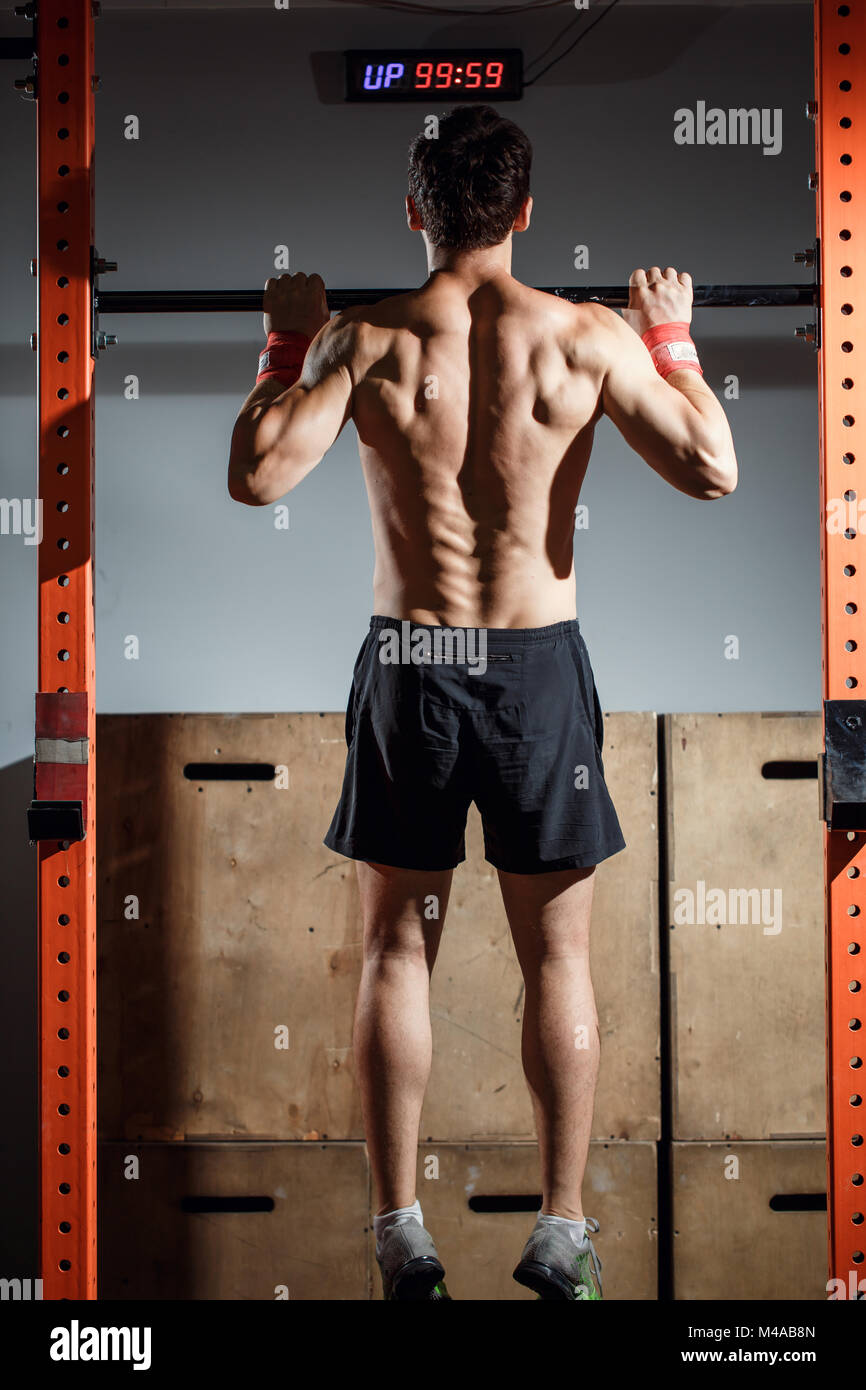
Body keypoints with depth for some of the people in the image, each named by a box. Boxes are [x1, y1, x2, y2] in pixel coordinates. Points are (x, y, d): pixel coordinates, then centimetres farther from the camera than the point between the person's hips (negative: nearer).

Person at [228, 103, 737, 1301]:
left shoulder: (364, 339, -7)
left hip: (407, 664, 1)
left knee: (398, 951, 11)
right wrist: (672, 337, 8)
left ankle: (402, 1231, 16)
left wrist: (285, 345, 4)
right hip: (539, 664, 0)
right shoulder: (586, 337, -7)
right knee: (557, 956, 10)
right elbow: (712, 470, -5)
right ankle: (561, 1234, 16)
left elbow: (257, 476, -10)